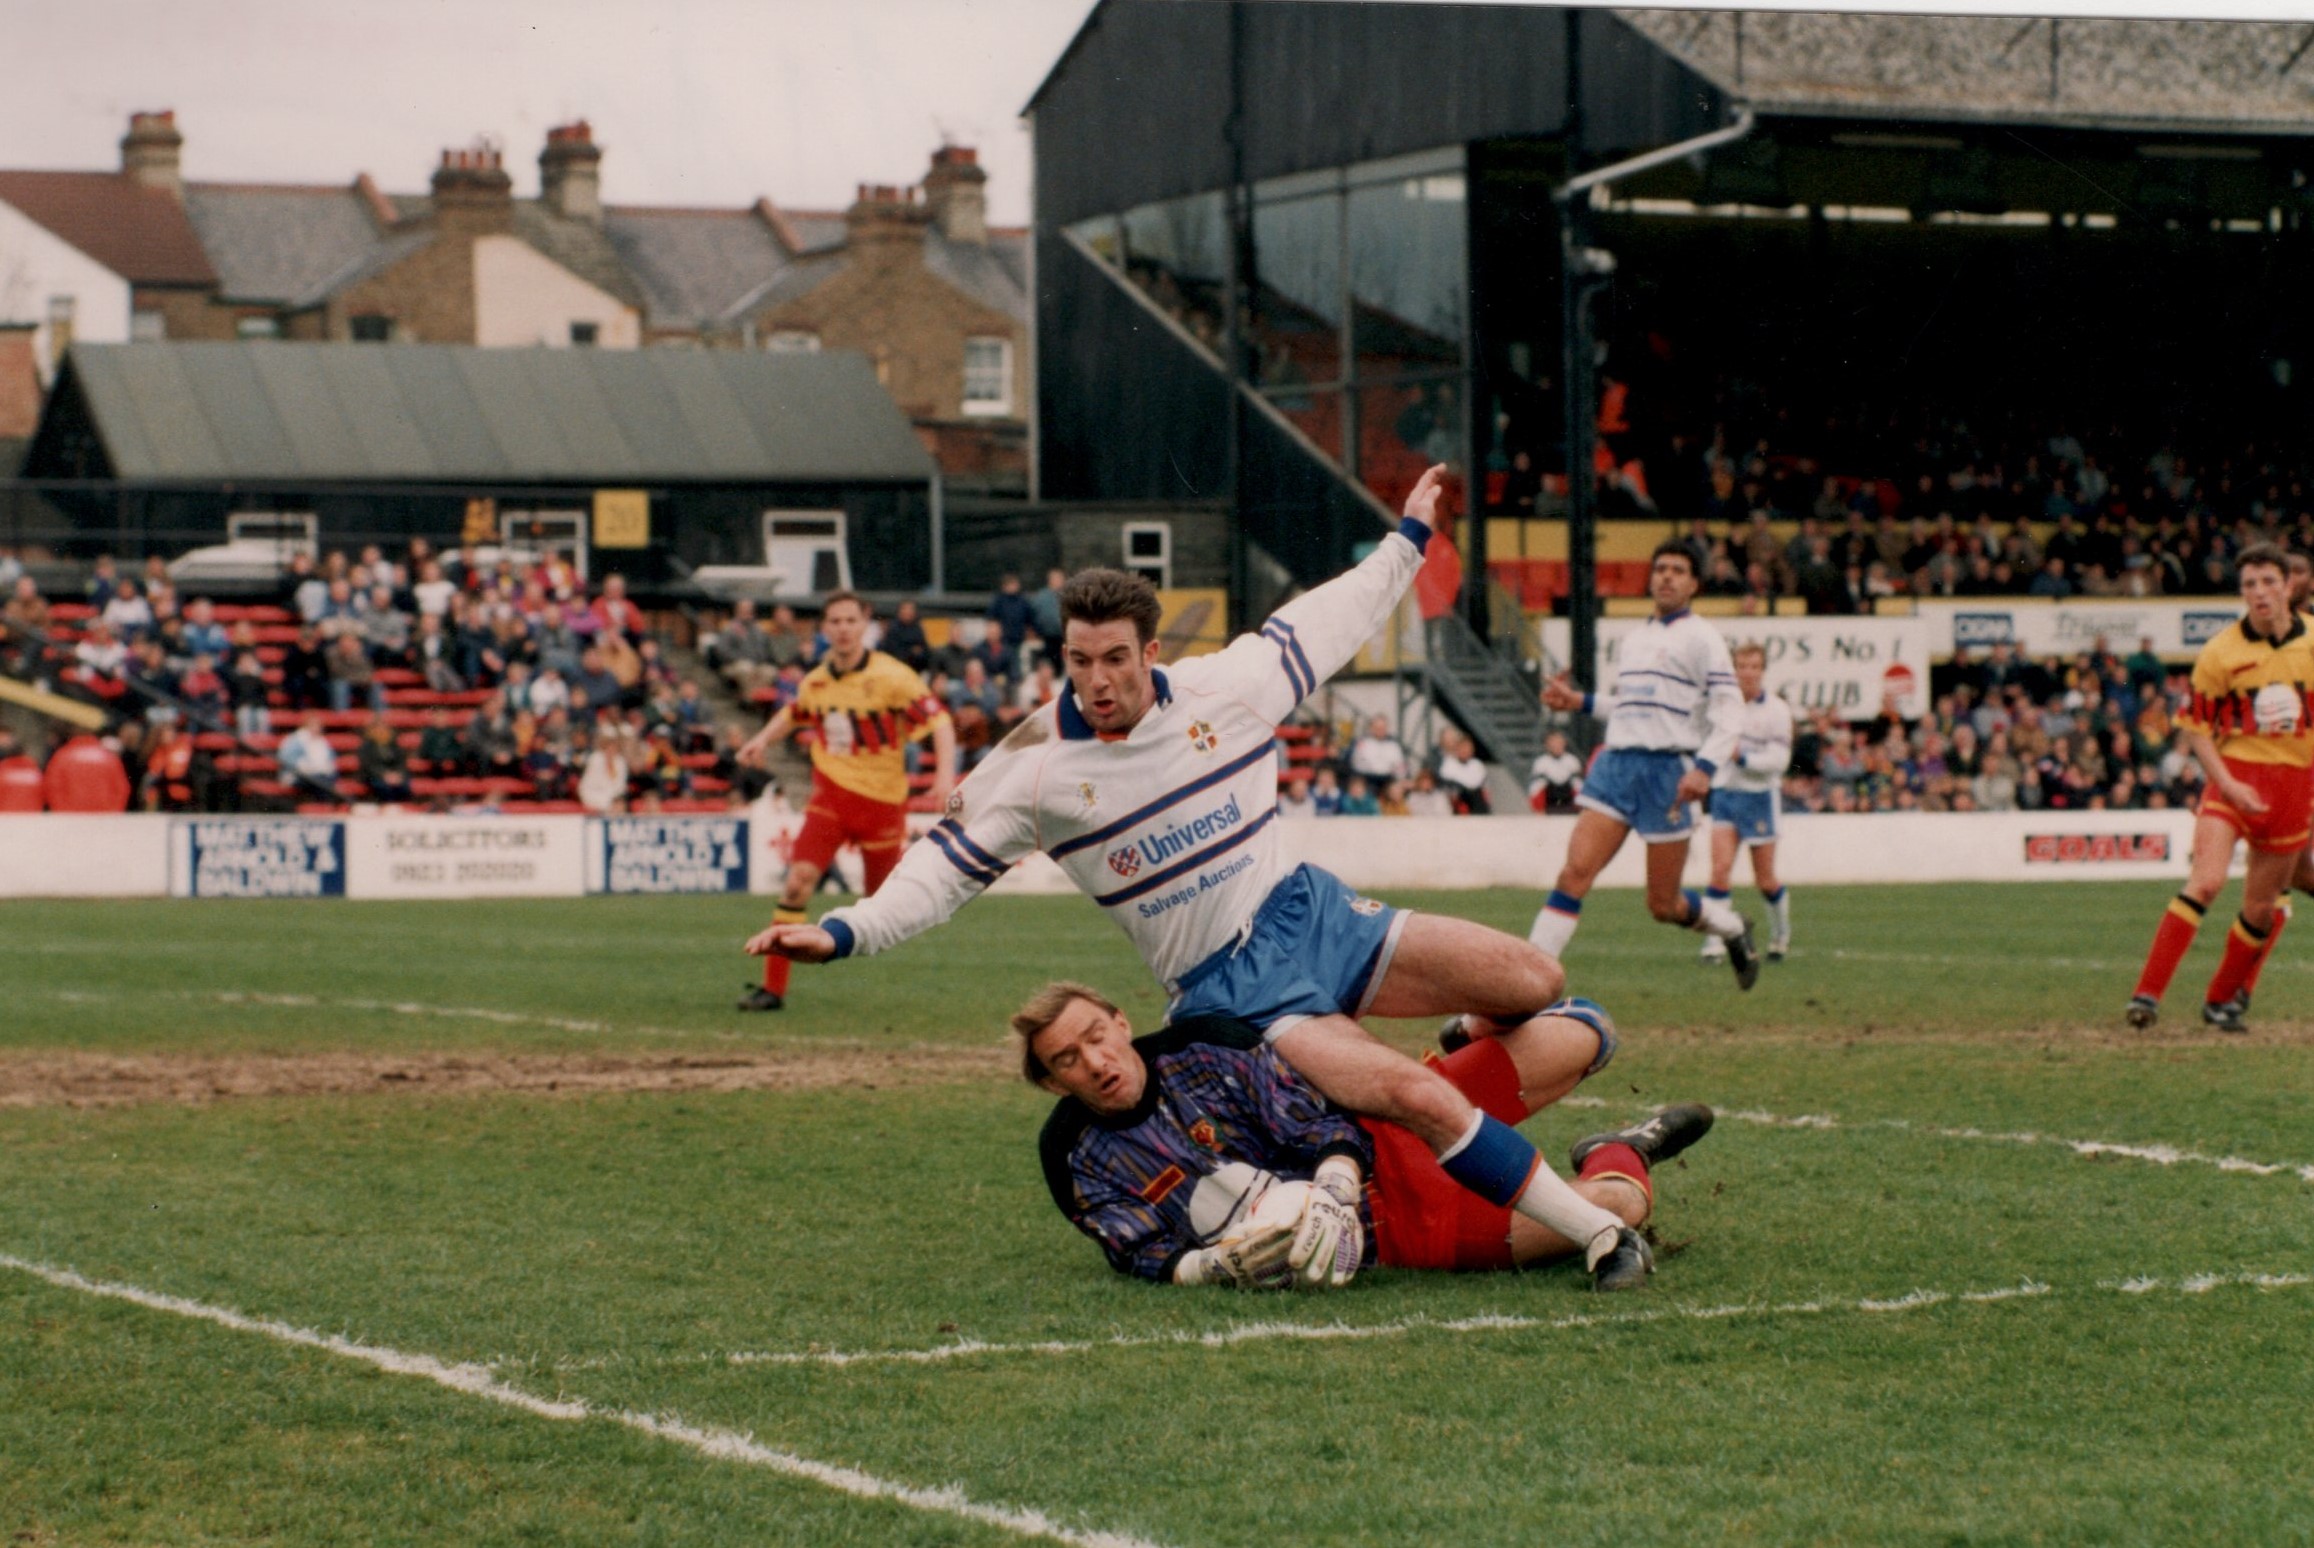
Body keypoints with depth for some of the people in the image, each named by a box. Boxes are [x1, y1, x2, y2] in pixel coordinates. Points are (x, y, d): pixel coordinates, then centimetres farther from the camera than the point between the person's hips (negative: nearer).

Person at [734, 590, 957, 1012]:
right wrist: (764, 738, 10)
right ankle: (772, 987, -13)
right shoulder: (816, 681, 4)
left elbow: (939, 721, -14)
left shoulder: (891, 677, -12)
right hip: (830, 795, 3)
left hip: (882, 799, -3)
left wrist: (945, 774, -28)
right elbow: (794, 713, 28)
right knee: (799, 880, -15)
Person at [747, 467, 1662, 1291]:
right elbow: (944, 871, -3)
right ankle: (1596, 1231, -15)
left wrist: (1408, 539, 21)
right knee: (1417, 1100, -25)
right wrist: (841, 934, -16)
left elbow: (1322, 625, 14)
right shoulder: (1033, 770, -9)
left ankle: (1475, 1039, 31)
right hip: (1227, 987, -4)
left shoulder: (1222, 687, -2)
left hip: (1309, 914, 4)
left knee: (1535, 984, -7)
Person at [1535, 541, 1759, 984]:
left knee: (1663, 905, 2)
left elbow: (1729, 710, -8)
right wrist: (1580, 701, 16)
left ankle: (1734, 930, 33)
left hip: (1668, 769, -5)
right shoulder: (1634, 638, 19)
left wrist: (1705, 767, -21)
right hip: (1616, 763, 5)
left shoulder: (1701, 638, -1)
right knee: (1575, 871, -15)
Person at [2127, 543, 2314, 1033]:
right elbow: (2195, 727, -1)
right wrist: (2227, 783, -14)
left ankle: (2221, 1001, 26)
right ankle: (2148, 993, -21)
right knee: (2206, 879, -21)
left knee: (2260, 908, 6)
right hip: (2234, 775, -3)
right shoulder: (2219, 653, -6)